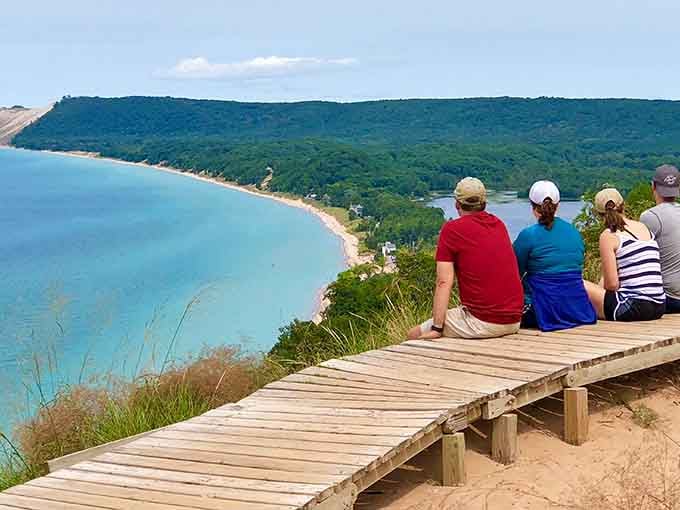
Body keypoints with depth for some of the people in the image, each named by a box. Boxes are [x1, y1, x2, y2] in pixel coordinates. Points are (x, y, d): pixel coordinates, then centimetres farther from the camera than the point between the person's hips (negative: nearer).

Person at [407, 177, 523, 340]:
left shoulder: (451, 229, -7)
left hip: (482, 323, -7)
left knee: (414, 335, 5)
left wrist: (437, 329, -12)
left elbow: (444, 282, -13)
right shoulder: (499, 225, 11)